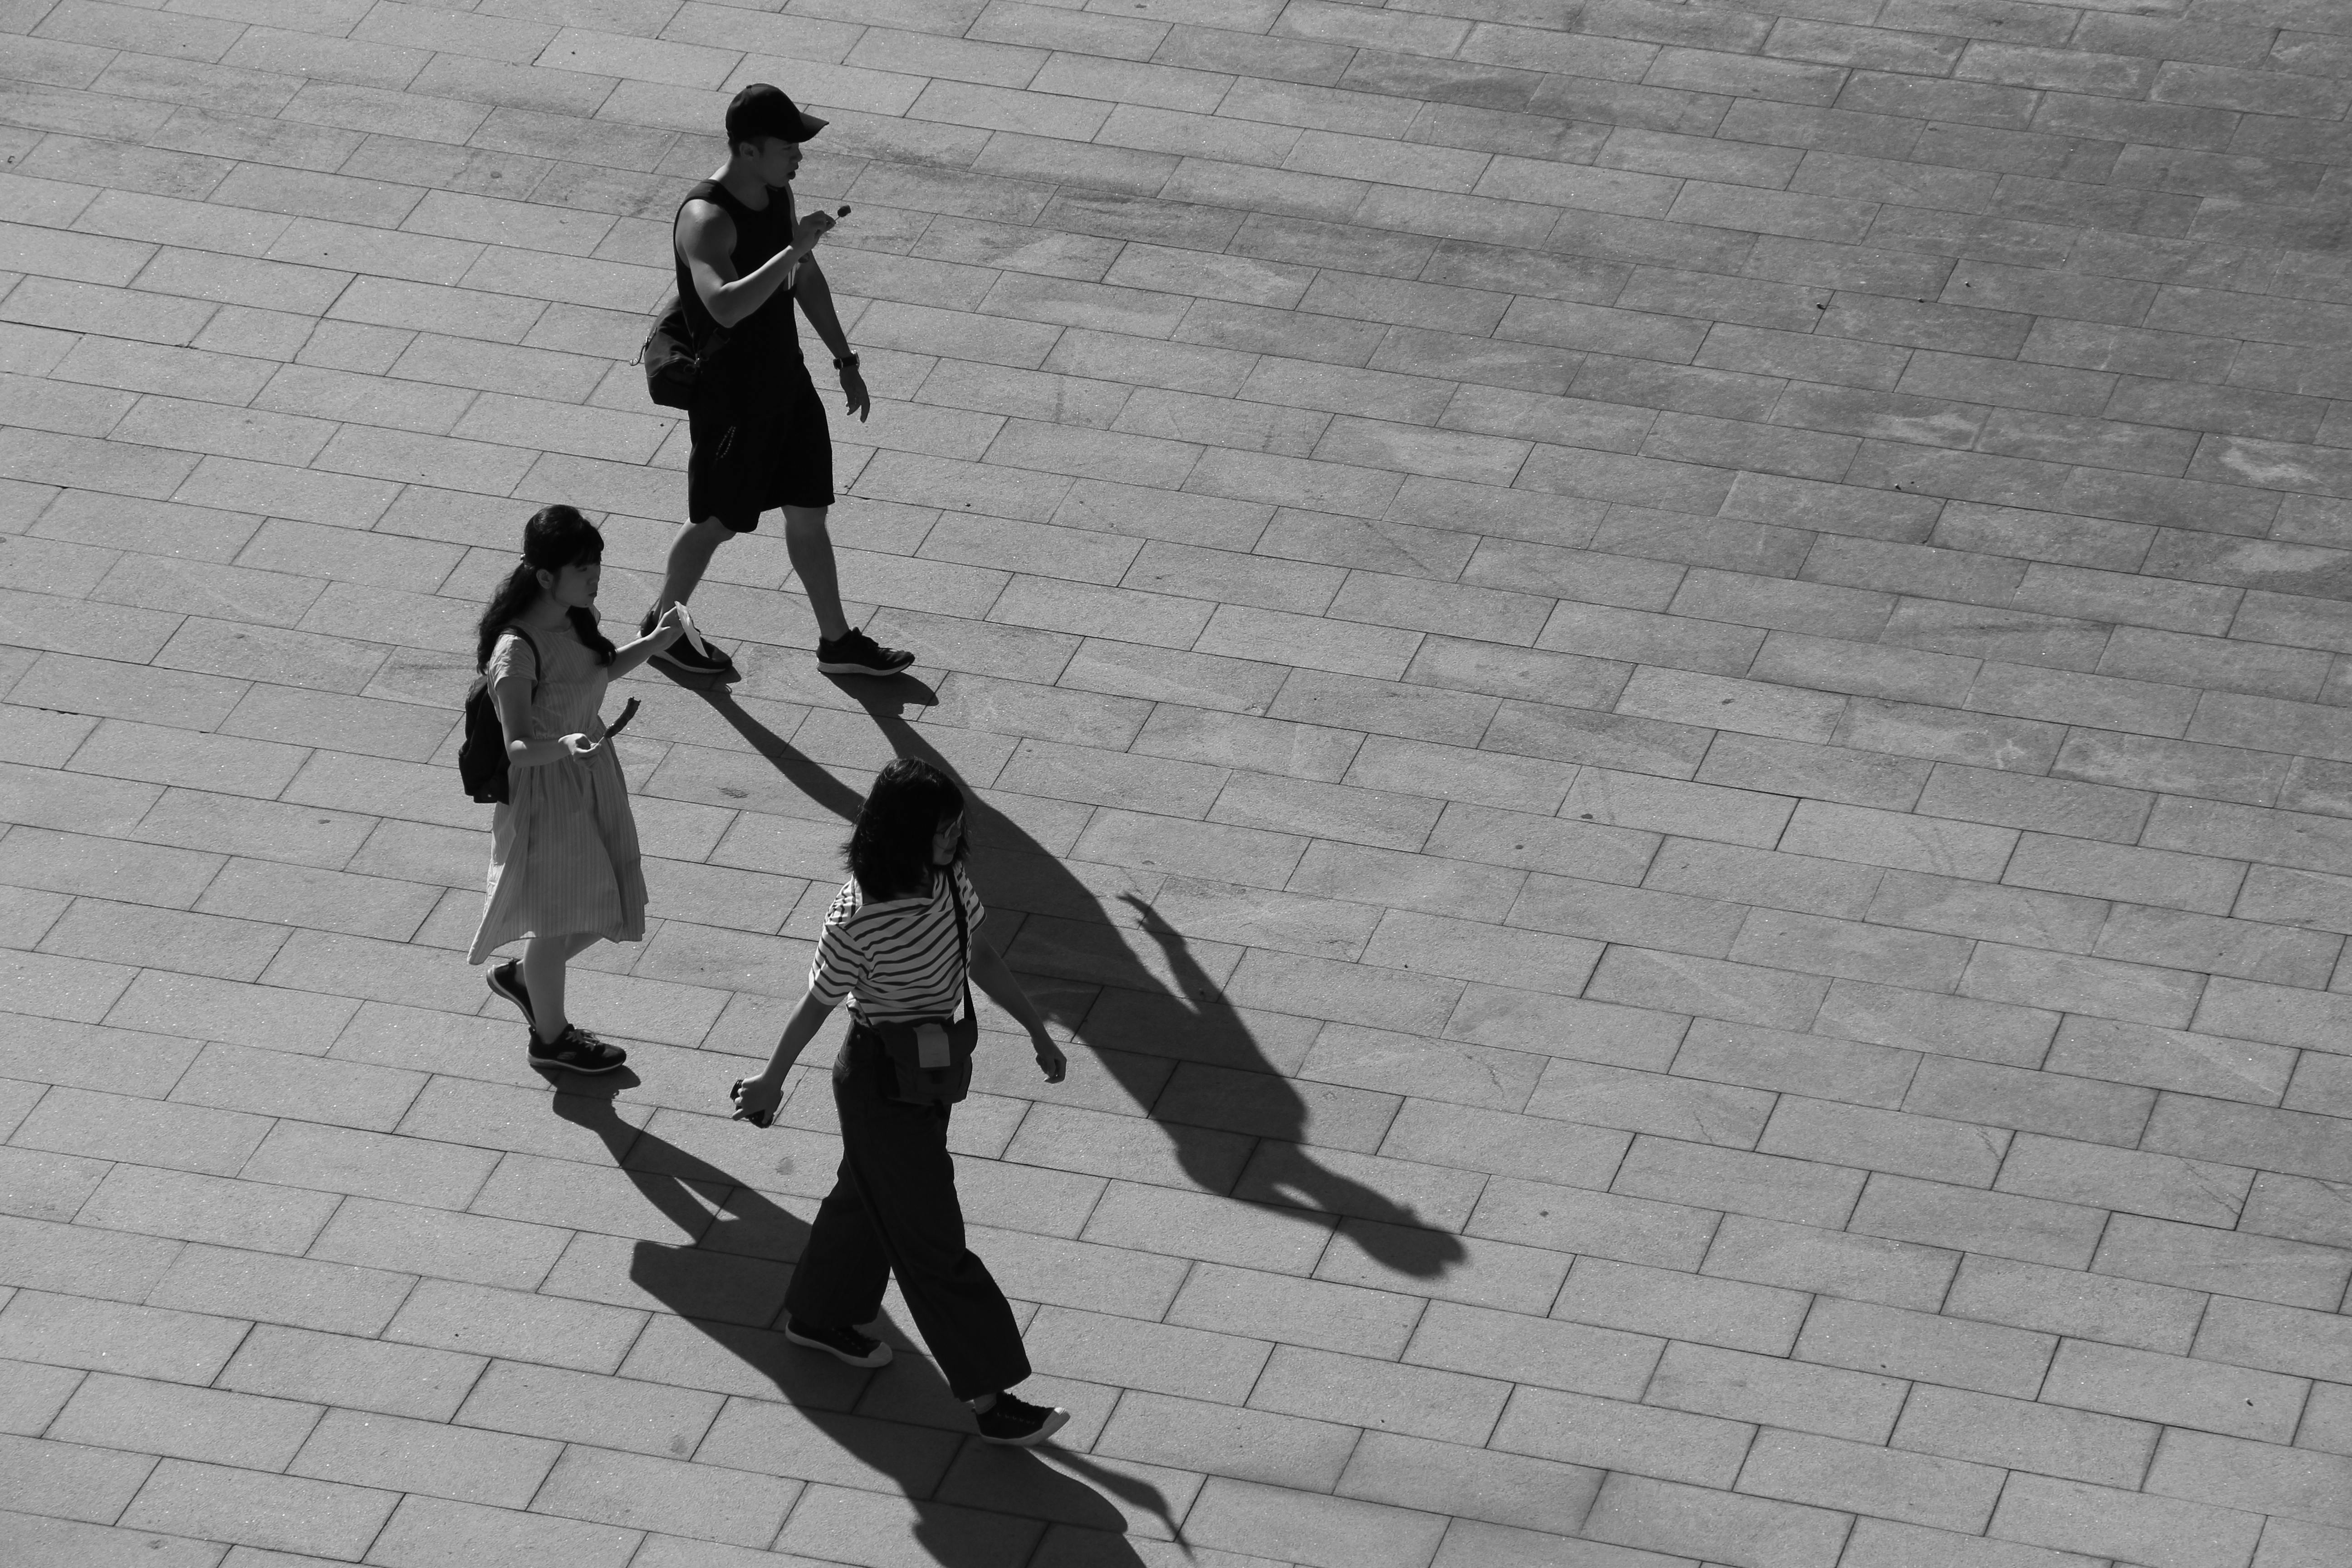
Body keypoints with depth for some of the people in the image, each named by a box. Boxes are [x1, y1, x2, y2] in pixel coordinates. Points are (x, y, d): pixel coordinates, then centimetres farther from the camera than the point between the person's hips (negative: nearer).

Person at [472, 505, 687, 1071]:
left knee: (606, 907, 18)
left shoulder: (576, 619, -5)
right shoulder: (518, 649, -30)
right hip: (546, 789, -8)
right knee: (559, 919, 11)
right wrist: (564, 746, -47)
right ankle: (550, 1036, 35)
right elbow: (516, 748, -28)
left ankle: (520, 977, 44)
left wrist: (654, 643, 3)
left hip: (593, 775, 8)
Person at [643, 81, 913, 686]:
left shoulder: (776, 193, -1)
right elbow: (724, 305, -47)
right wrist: (794, 248, -49)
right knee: (716, 522, 11)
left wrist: (845, 362, 17)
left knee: (809, 515, 17)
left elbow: (807, 282, 14)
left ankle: (837, 642, 31)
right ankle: (662, 628, 34)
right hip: (730, 399, -8)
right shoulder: (707, 220, -30)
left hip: (786, 380, 8)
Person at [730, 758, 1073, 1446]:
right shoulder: (859, 919, -30)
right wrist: (772, 1081, -2)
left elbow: (981, 958, 7)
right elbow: (817, 1005, -16)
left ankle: (817, 1316, 52)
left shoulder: (948, 880, -9)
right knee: (931, 1238, 2)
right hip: (880, 1083, -8)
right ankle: (988, 1396, 11)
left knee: (869, 1196, 28)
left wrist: (1037, 1029, 11)